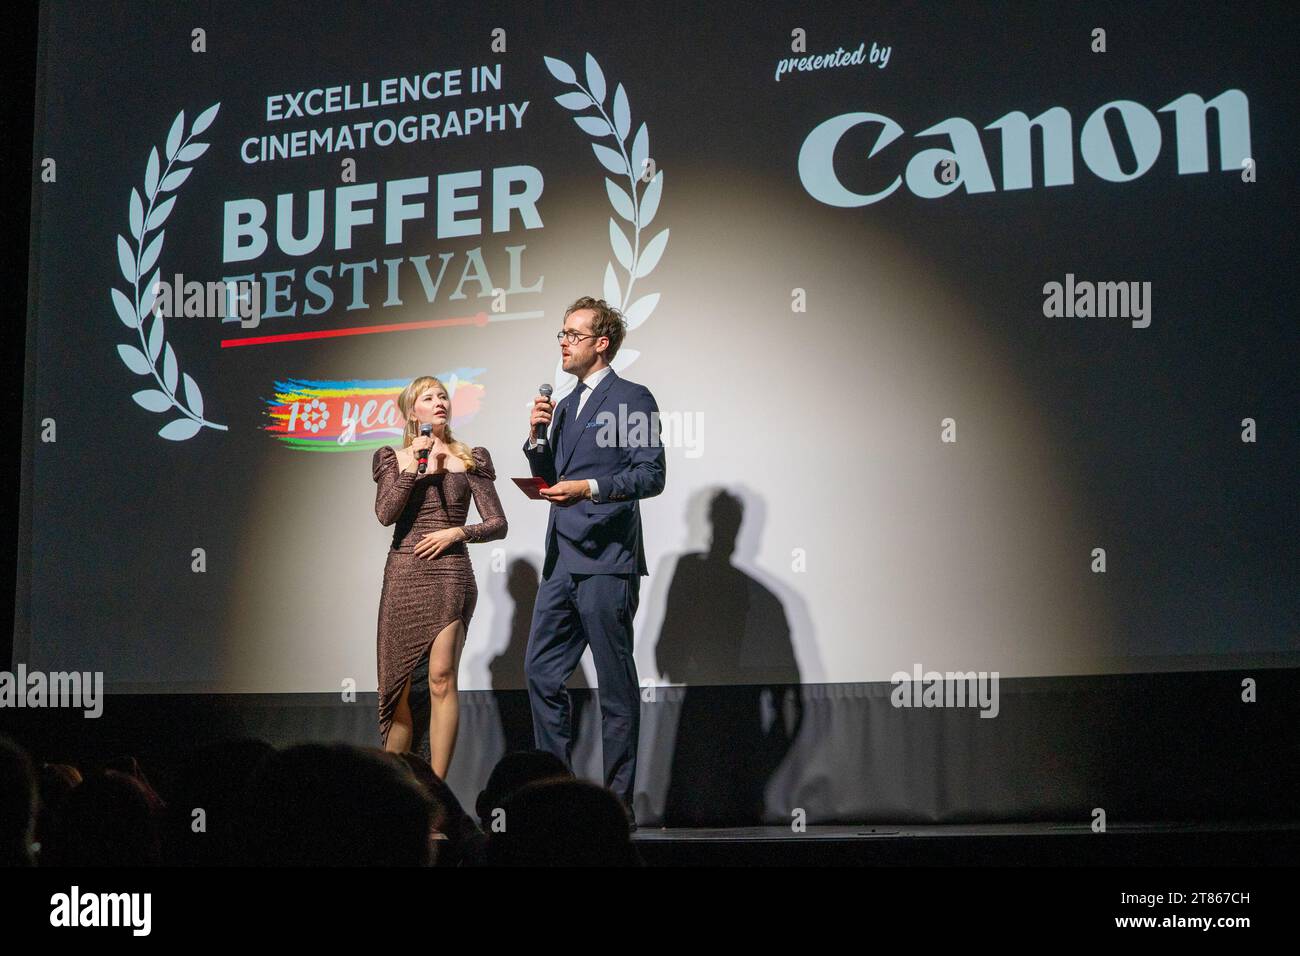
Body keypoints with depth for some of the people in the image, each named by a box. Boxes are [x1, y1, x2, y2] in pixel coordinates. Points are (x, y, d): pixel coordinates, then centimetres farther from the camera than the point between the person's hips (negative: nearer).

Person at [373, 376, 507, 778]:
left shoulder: (469, 460, 8)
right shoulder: (394, 459, 10)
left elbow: (498, 524, 6)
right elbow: (386, 514, -5)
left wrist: (457, 533, -9)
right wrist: (413, 466, -11)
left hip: (450, 572, -2)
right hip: (403, 574, 2)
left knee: (441, 678, -13)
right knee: (398, 683, 4)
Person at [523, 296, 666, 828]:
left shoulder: (633, 399, -4)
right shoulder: (565, 407, 21)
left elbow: (652, 475, -11)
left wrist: (590, 487, -22)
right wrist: (536, 438, 5)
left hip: (606, 563, -8)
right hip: (562, 561, 8)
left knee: (616, 685, -2)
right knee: (541, 672, 6)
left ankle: (618, 801, 3)